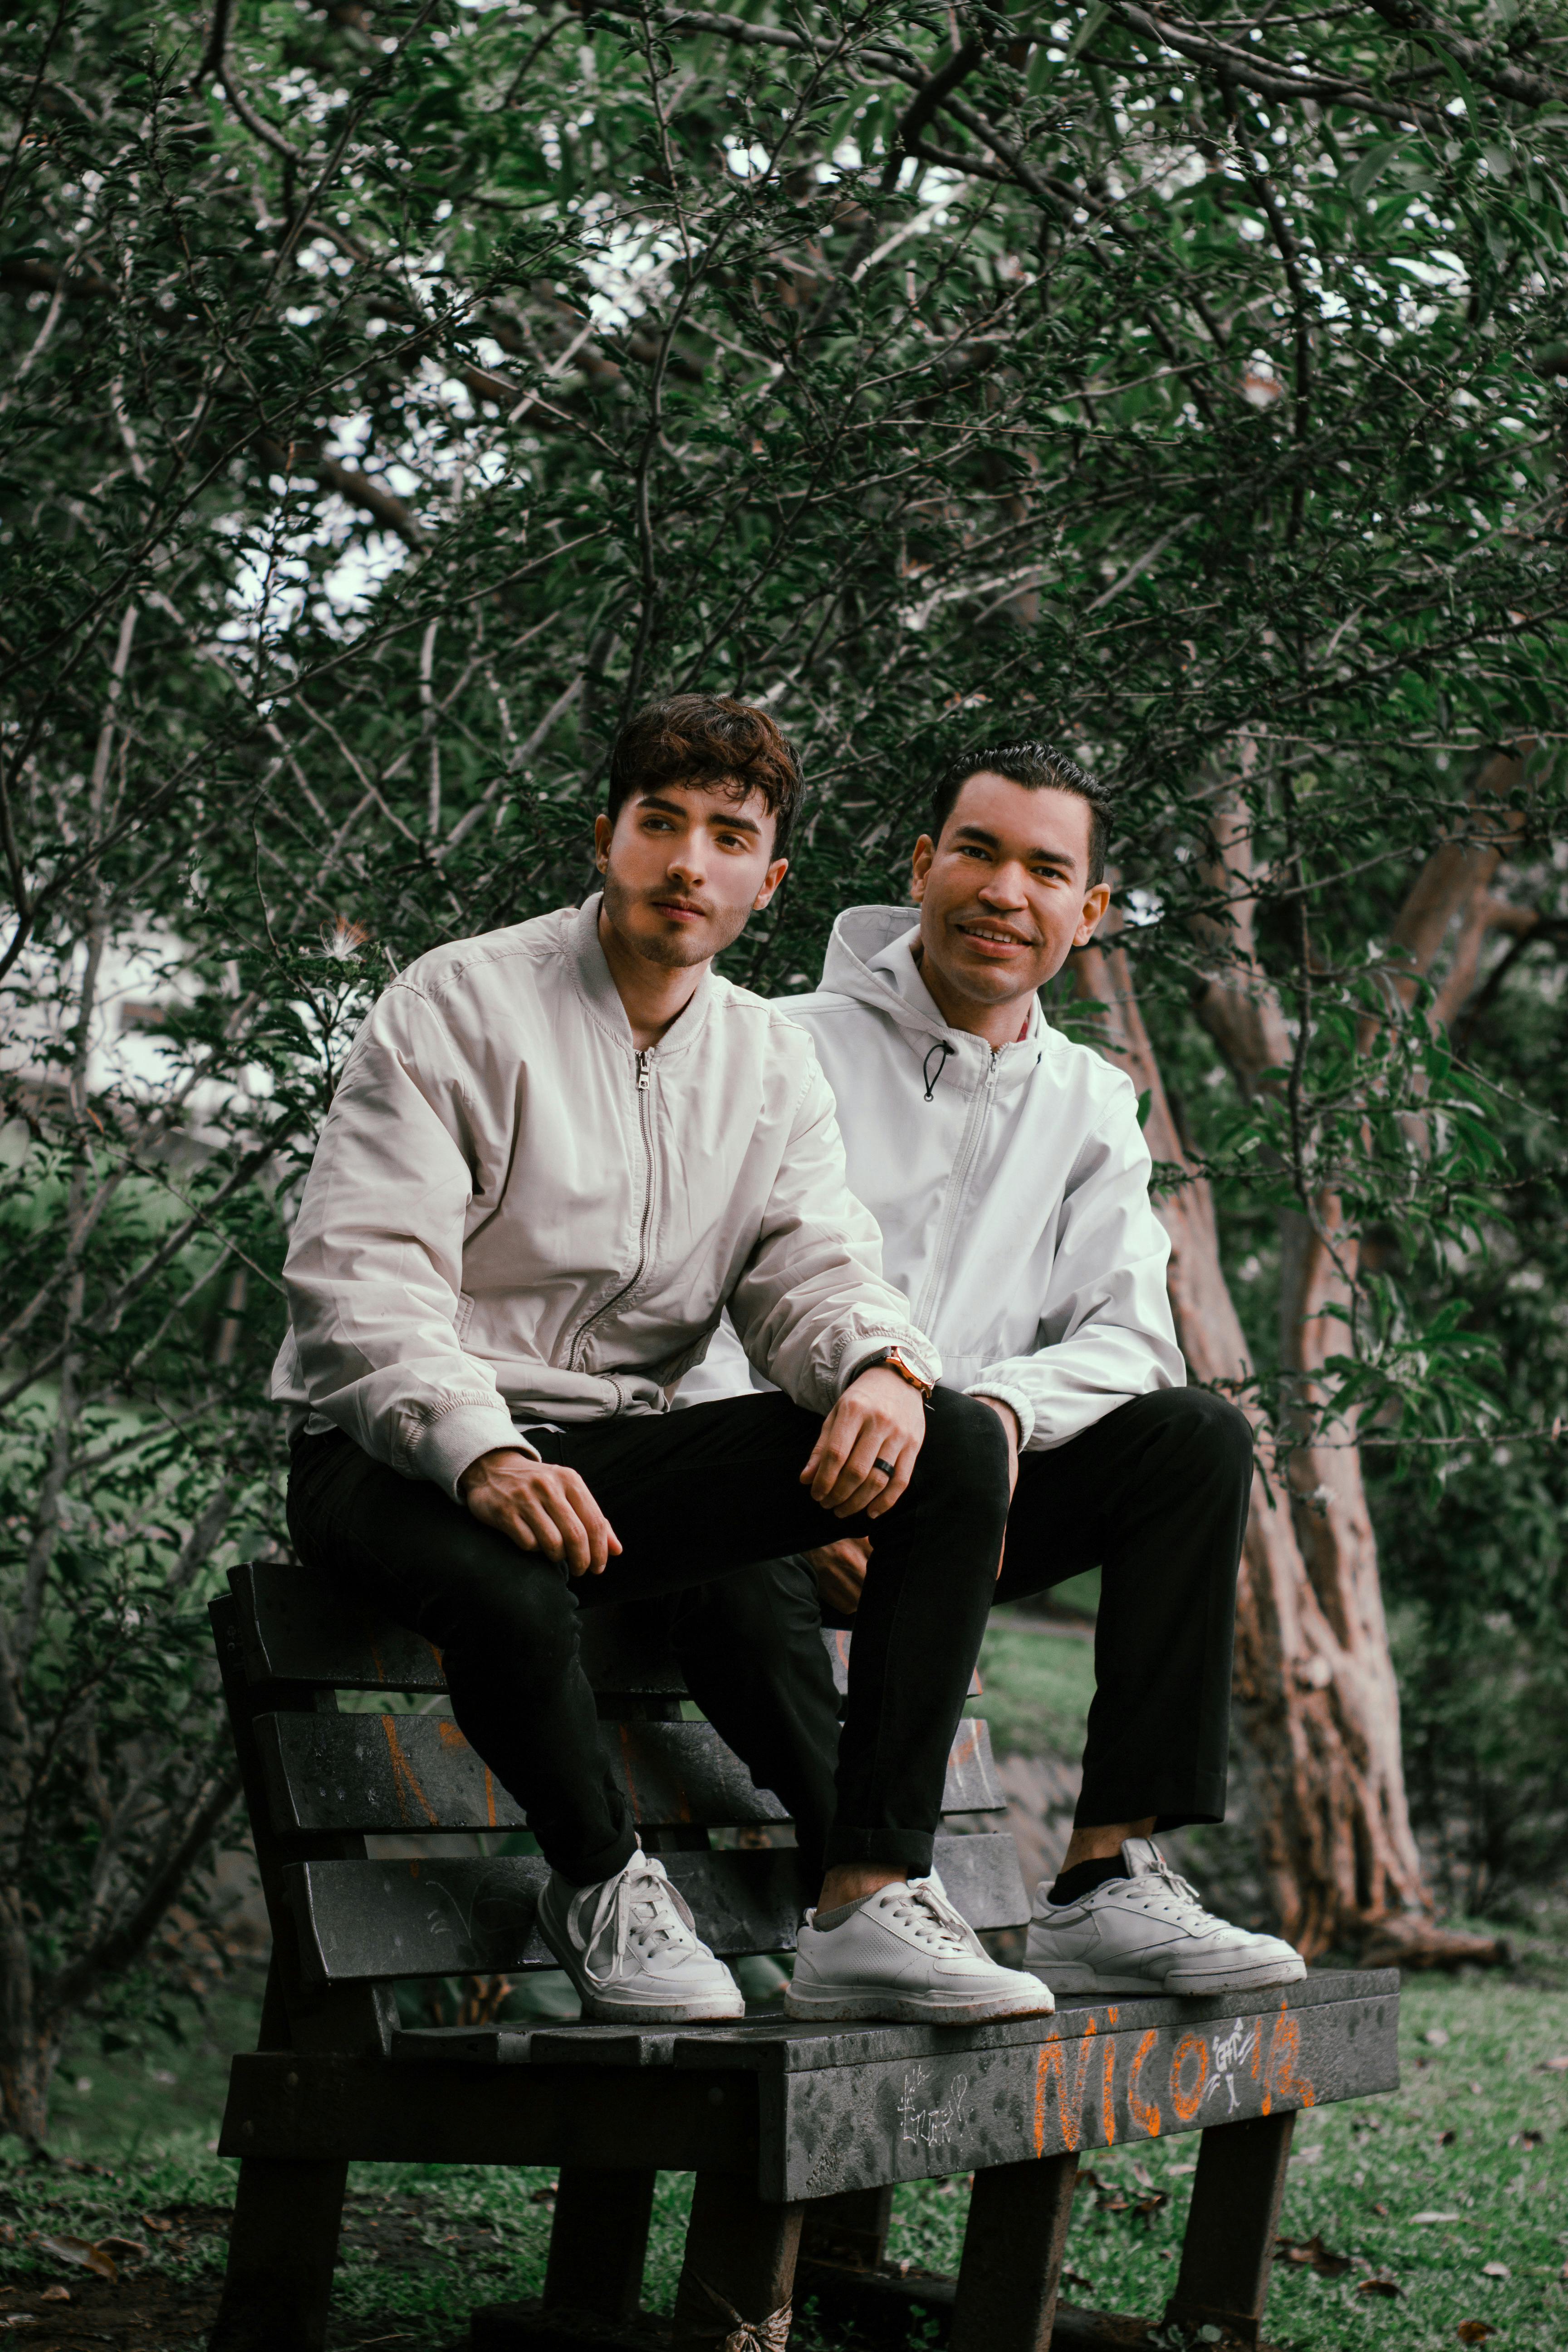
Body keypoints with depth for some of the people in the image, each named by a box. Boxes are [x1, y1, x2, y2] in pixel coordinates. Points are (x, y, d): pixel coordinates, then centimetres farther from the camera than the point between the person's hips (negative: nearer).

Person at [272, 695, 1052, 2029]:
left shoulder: (770, 1059, 14)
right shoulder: (461, 1005, -5)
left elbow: (811, 1266, 3)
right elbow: (358, 1269, -15)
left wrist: (883, 1367, -23)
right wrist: (481, 1453, -33)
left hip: (617, 1452, 5)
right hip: (401, 1455, -5)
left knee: (956, 1445, -16)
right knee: (511, 1594, -41)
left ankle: (876, 1898, -19)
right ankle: (598, 1882, -7)